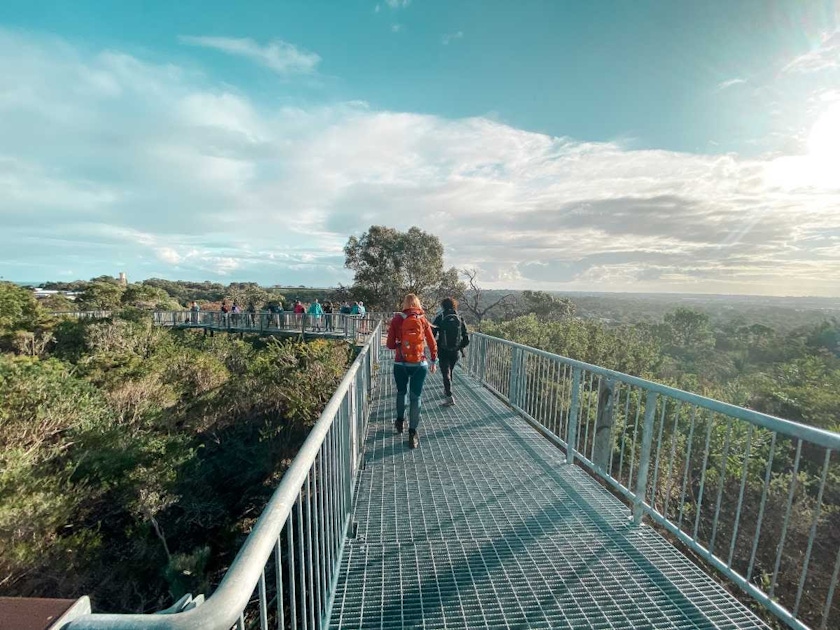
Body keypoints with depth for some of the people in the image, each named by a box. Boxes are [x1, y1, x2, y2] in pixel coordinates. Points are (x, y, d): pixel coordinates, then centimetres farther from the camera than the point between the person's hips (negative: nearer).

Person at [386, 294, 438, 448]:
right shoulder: (423, 320, -1)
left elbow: (390, 344, -5)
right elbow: (432, 344, 3)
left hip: (401, 364, 0)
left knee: (401, 392, 23)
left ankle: (400, 421, 39)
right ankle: (412, 433, 6)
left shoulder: (397, 319, -4)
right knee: (416, 397, 7)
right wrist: (433, 361, 16)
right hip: (420, 364, 0)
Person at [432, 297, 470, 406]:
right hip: (455, 351, 4)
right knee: (449, 371, 23)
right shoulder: (460, 319, 0)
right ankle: (446, 390, 40)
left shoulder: (440, 318, -8)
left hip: (443, 351, -4)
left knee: (446, 373, 0)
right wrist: (461, 346, 15)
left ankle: (449, 397, -10)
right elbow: (466, 338, 0)